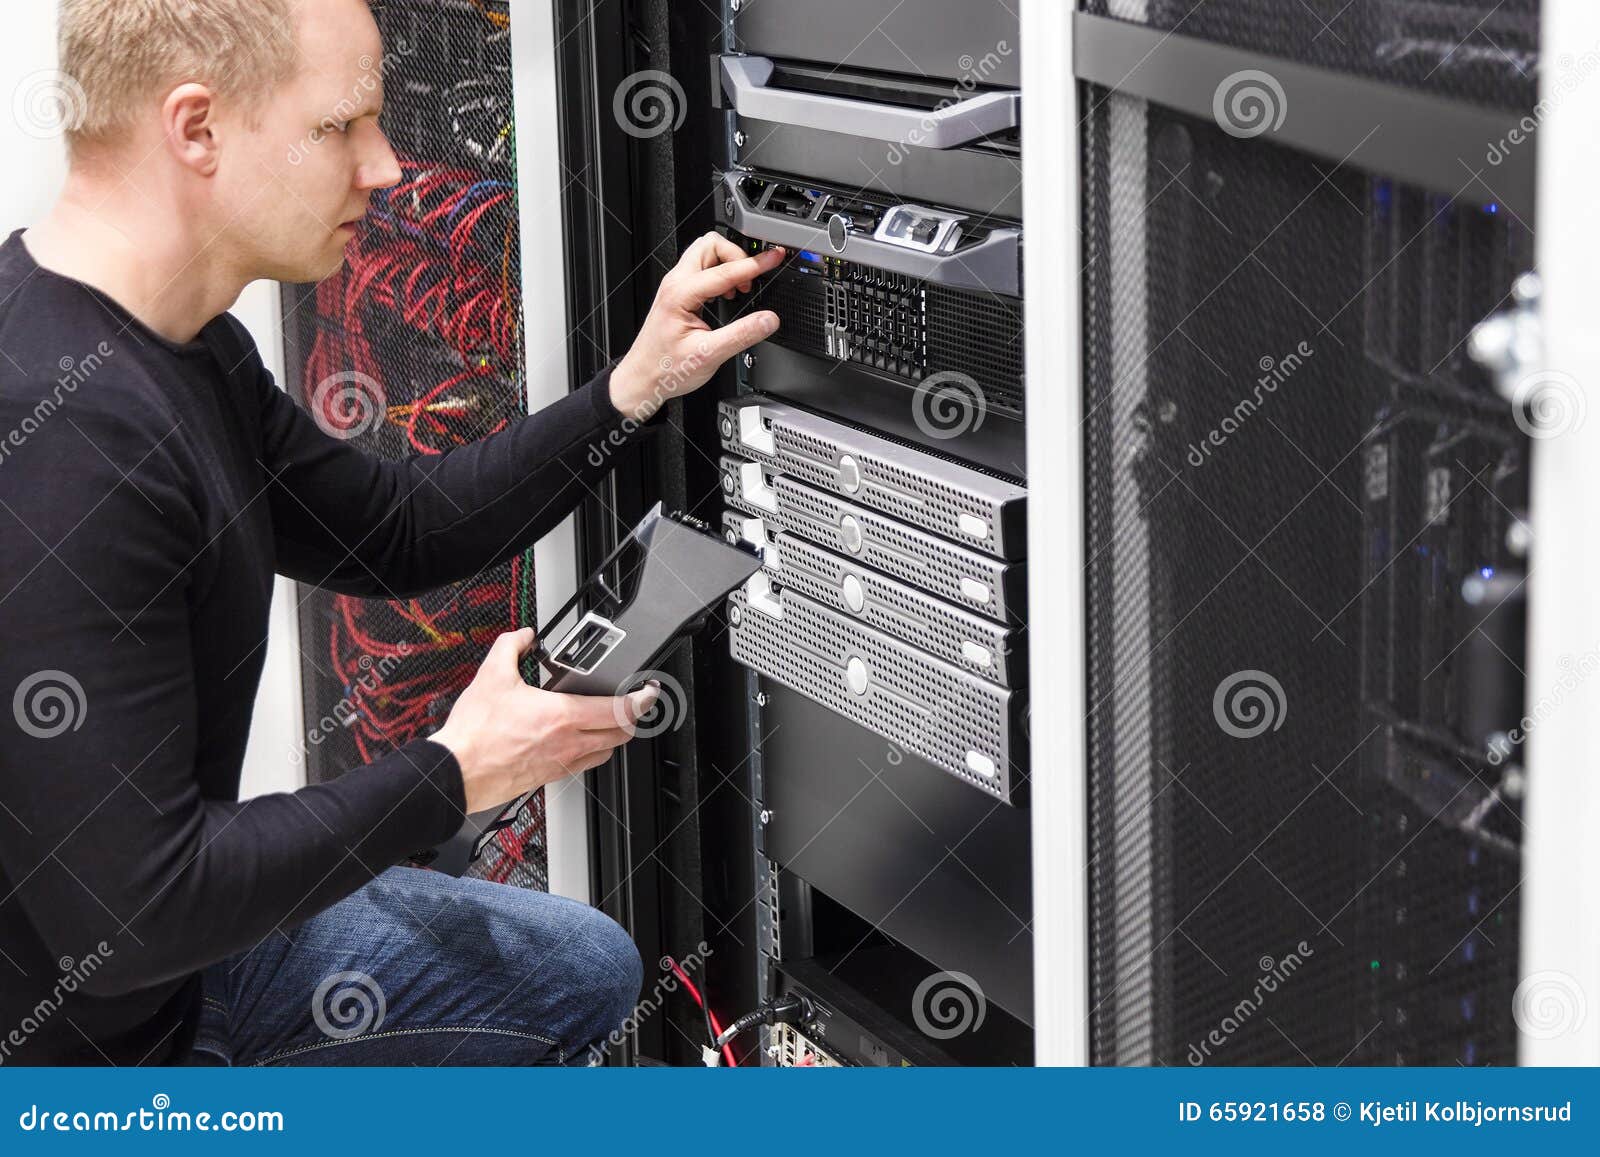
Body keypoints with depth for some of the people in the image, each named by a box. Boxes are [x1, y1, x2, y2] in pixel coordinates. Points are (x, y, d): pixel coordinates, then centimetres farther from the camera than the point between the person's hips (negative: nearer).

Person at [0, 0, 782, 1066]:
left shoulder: (185, 346, 1)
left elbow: (396, 533, 16)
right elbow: (129, 907, -31)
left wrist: (637, 387, 5)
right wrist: (456, 775, -19)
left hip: (175, 931, 10)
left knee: (582, 971, 18)